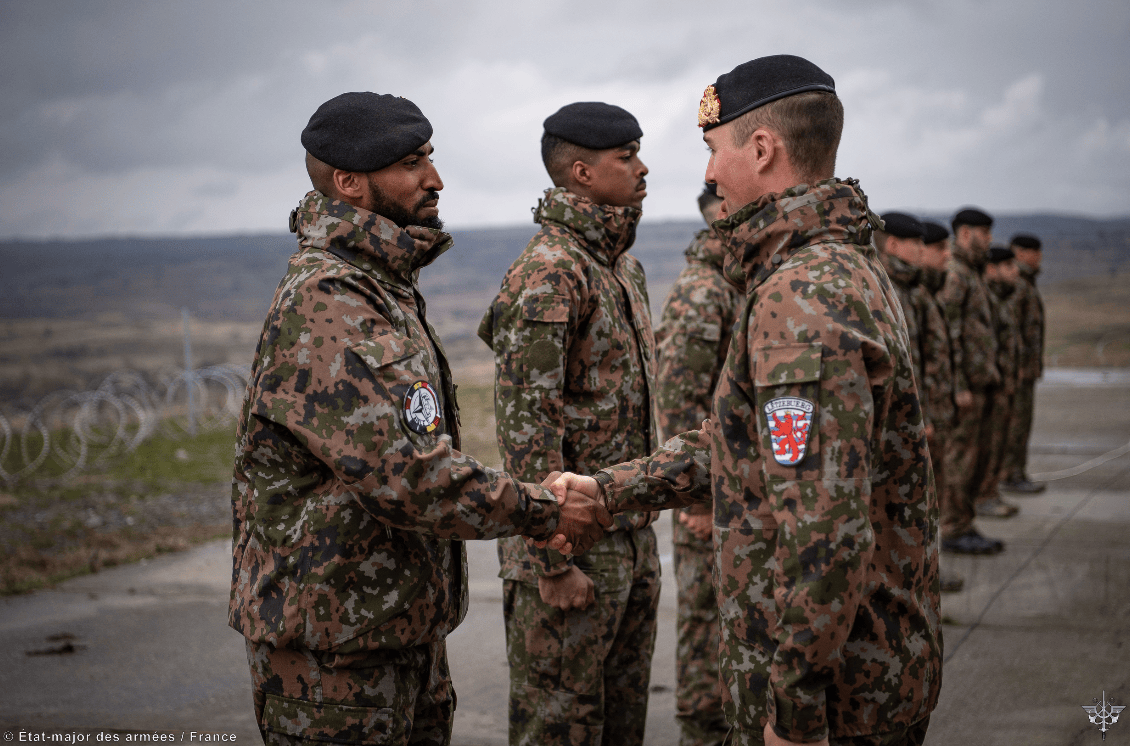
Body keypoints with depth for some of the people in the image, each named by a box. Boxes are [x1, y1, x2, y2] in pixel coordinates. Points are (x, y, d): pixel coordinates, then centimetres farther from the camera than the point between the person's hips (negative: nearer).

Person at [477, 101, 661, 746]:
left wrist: (642, 530, 19)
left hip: (633, 540, 9)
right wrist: (552, 561, -22)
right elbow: (526, 422, -21)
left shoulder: (626, 264, 13)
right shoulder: (548, 271, -17)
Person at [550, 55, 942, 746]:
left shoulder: (802, 298, -24)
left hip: (829, 687, -10)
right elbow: (750, 441, 18)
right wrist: (613, 488, 19)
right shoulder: (850, 267, 10)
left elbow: (826, 528, -29)